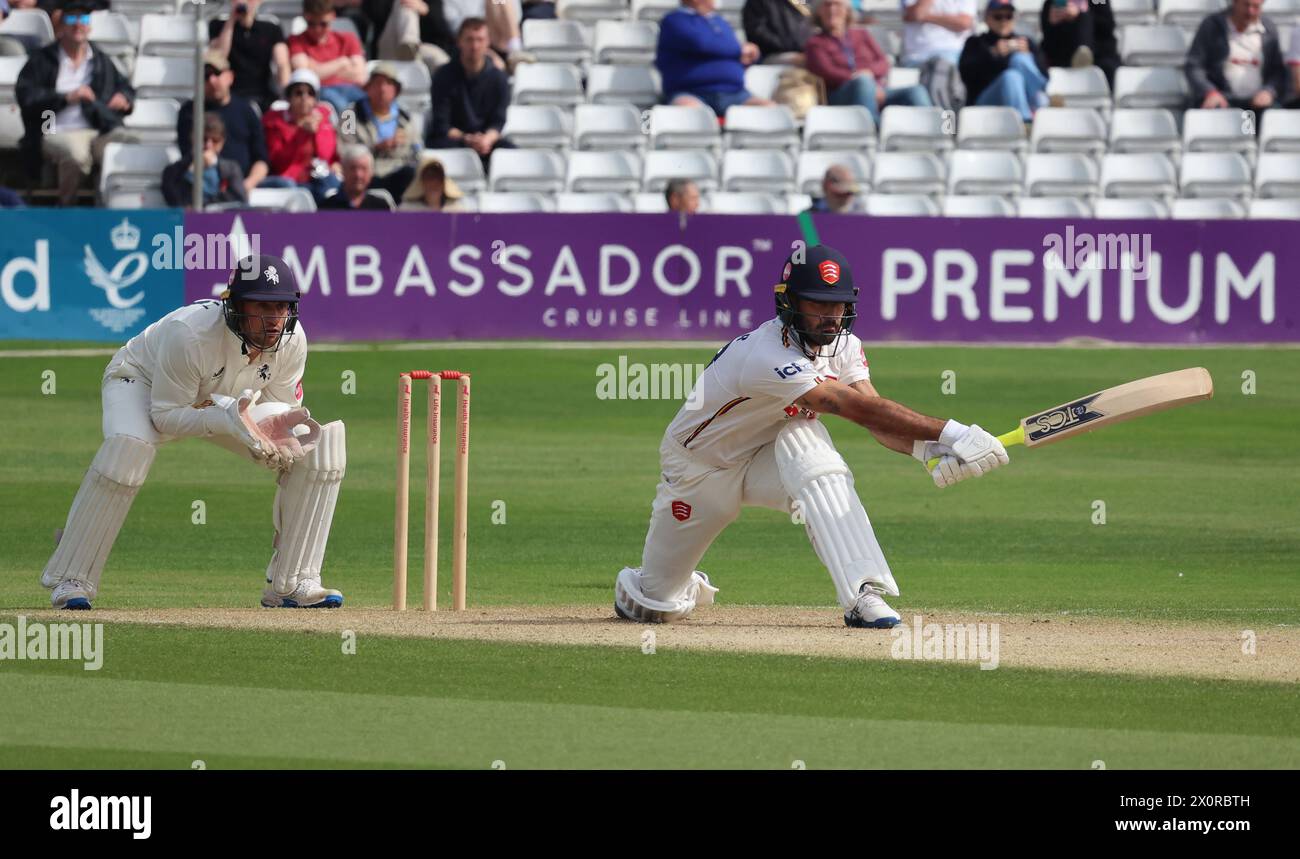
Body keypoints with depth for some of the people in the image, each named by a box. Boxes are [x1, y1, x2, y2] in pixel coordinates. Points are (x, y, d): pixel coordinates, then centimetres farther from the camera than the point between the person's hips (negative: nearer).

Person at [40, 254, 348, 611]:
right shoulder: (189, 334, -39)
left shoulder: (292, 341, -24)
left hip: (226, 401, 5)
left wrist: (275, 437, -34)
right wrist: (226, 420, -47)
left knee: (319, 446, -14)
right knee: (128, 447, -39)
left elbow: (280, 407, -9)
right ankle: (71, 581, -26)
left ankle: (292, 583, -6)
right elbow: (164, 416, -31)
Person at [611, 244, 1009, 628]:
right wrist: (950, 434, -52)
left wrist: (929, 448, -46)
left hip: (766, 460, 4)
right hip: (698, 465, -4)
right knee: (658, 605, 2)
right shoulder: (766, 355, -37)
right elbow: (859, 408, -46)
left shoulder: (842, 345, -13)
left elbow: (876, 416, -25)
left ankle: (864, 593, -36)